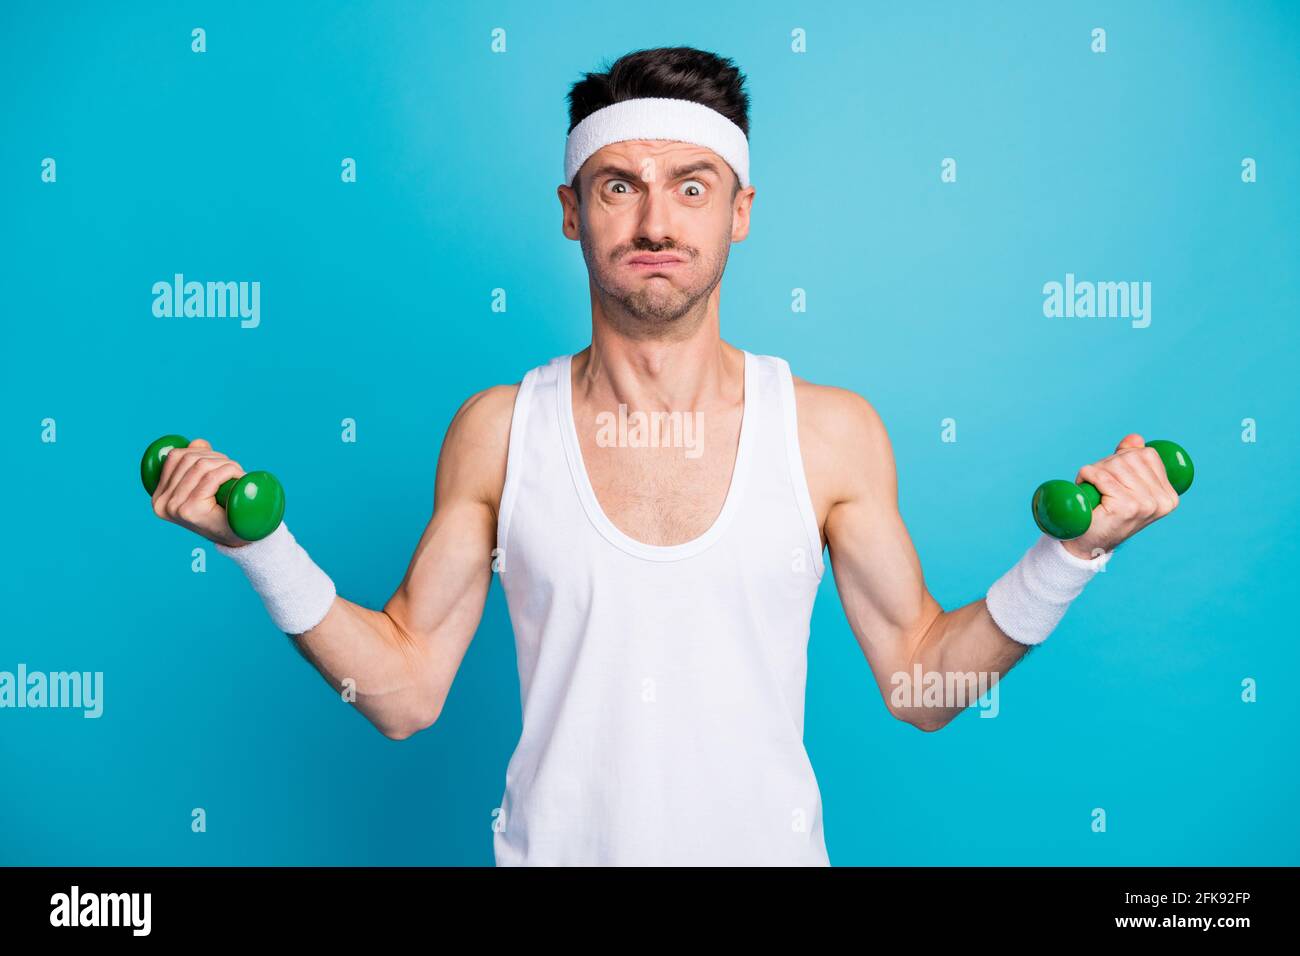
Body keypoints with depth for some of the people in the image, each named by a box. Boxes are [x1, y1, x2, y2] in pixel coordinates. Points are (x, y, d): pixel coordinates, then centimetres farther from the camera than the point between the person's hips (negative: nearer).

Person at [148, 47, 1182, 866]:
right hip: (558, 845, 0)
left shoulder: (835, 432, -6)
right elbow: (404, 690, -3)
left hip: (768, 844, 1)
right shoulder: (497, 432, -6)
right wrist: (260, 542, -12)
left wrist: (1069, 554, -11)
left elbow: (920, 681, 0)